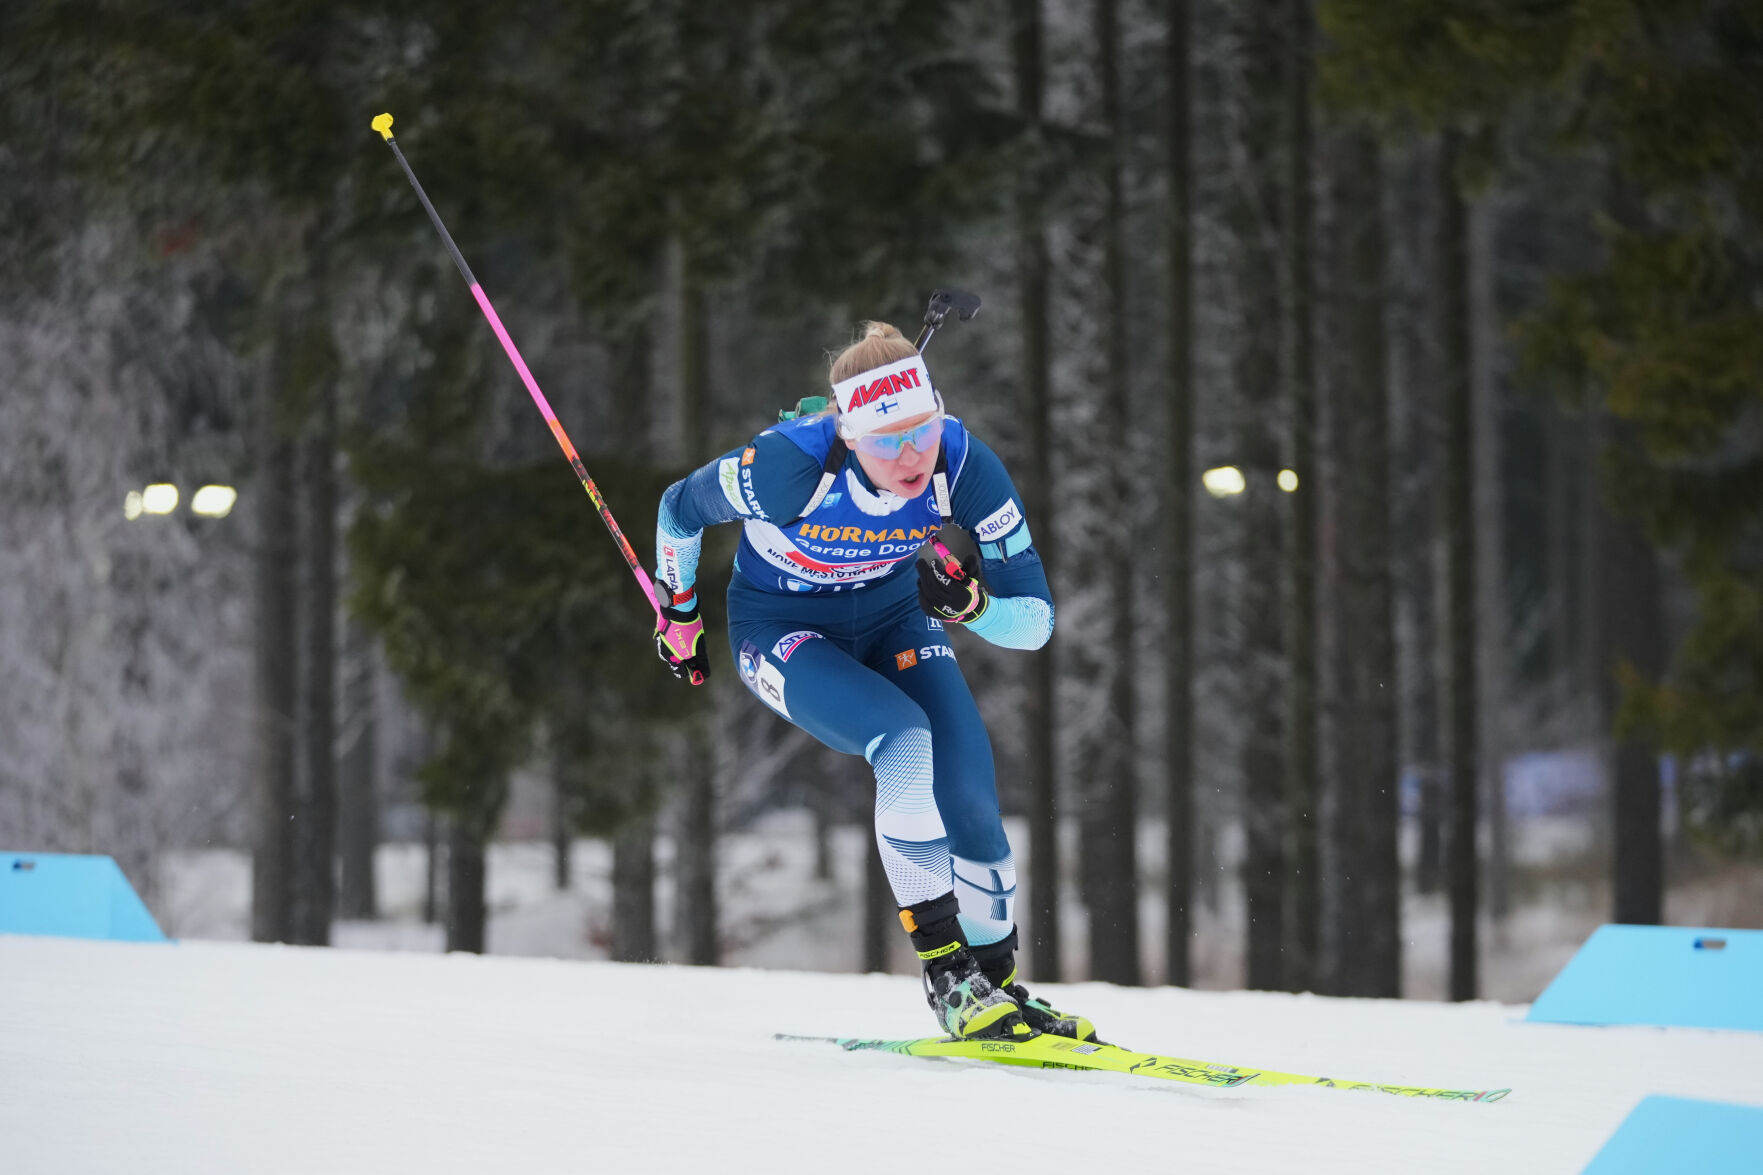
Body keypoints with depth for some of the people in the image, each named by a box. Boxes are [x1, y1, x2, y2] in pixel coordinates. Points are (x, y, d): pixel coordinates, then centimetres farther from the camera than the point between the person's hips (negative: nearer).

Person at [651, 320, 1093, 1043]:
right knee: (905, 739, -31)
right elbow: (679, 509, -13)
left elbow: (1035, 620, -19)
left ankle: (998, 984, 8)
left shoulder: (964, 467, -27)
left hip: (892, 617, 3)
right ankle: (947, 977, -25)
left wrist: (970, 603, -40)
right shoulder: (789, 466, -34)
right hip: (782, 630, -3)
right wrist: (678, 617, 3)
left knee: (970, 801, -15)